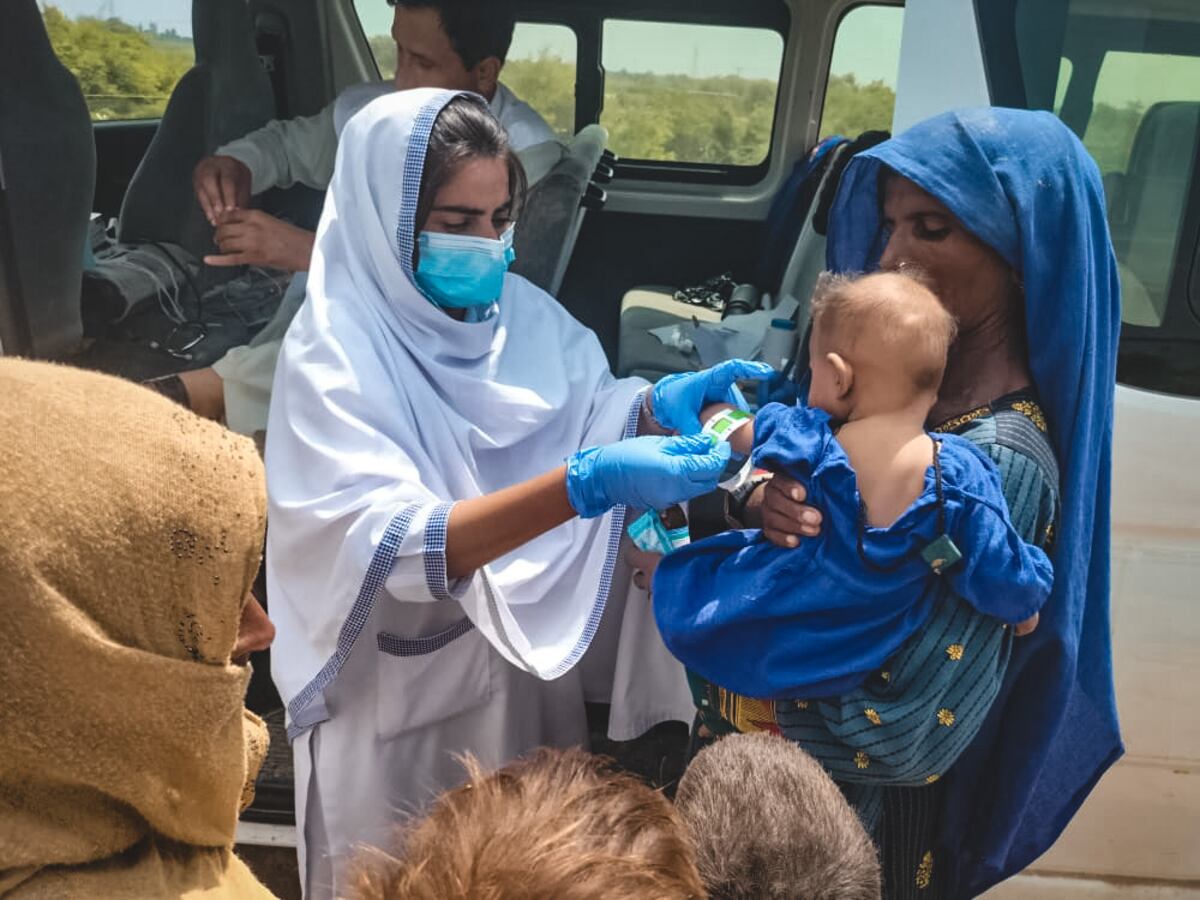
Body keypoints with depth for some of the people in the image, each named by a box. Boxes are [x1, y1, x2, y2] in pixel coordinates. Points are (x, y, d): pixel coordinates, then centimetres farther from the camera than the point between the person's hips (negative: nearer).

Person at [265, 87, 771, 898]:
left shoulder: (520, 310, -4)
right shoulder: (334, 351, -20)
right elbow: (392, 548, -30)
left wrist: (661, 405, -20)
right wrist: (584, 487, -41)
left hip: (530, 664, 5)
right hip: (407, 693, -5)